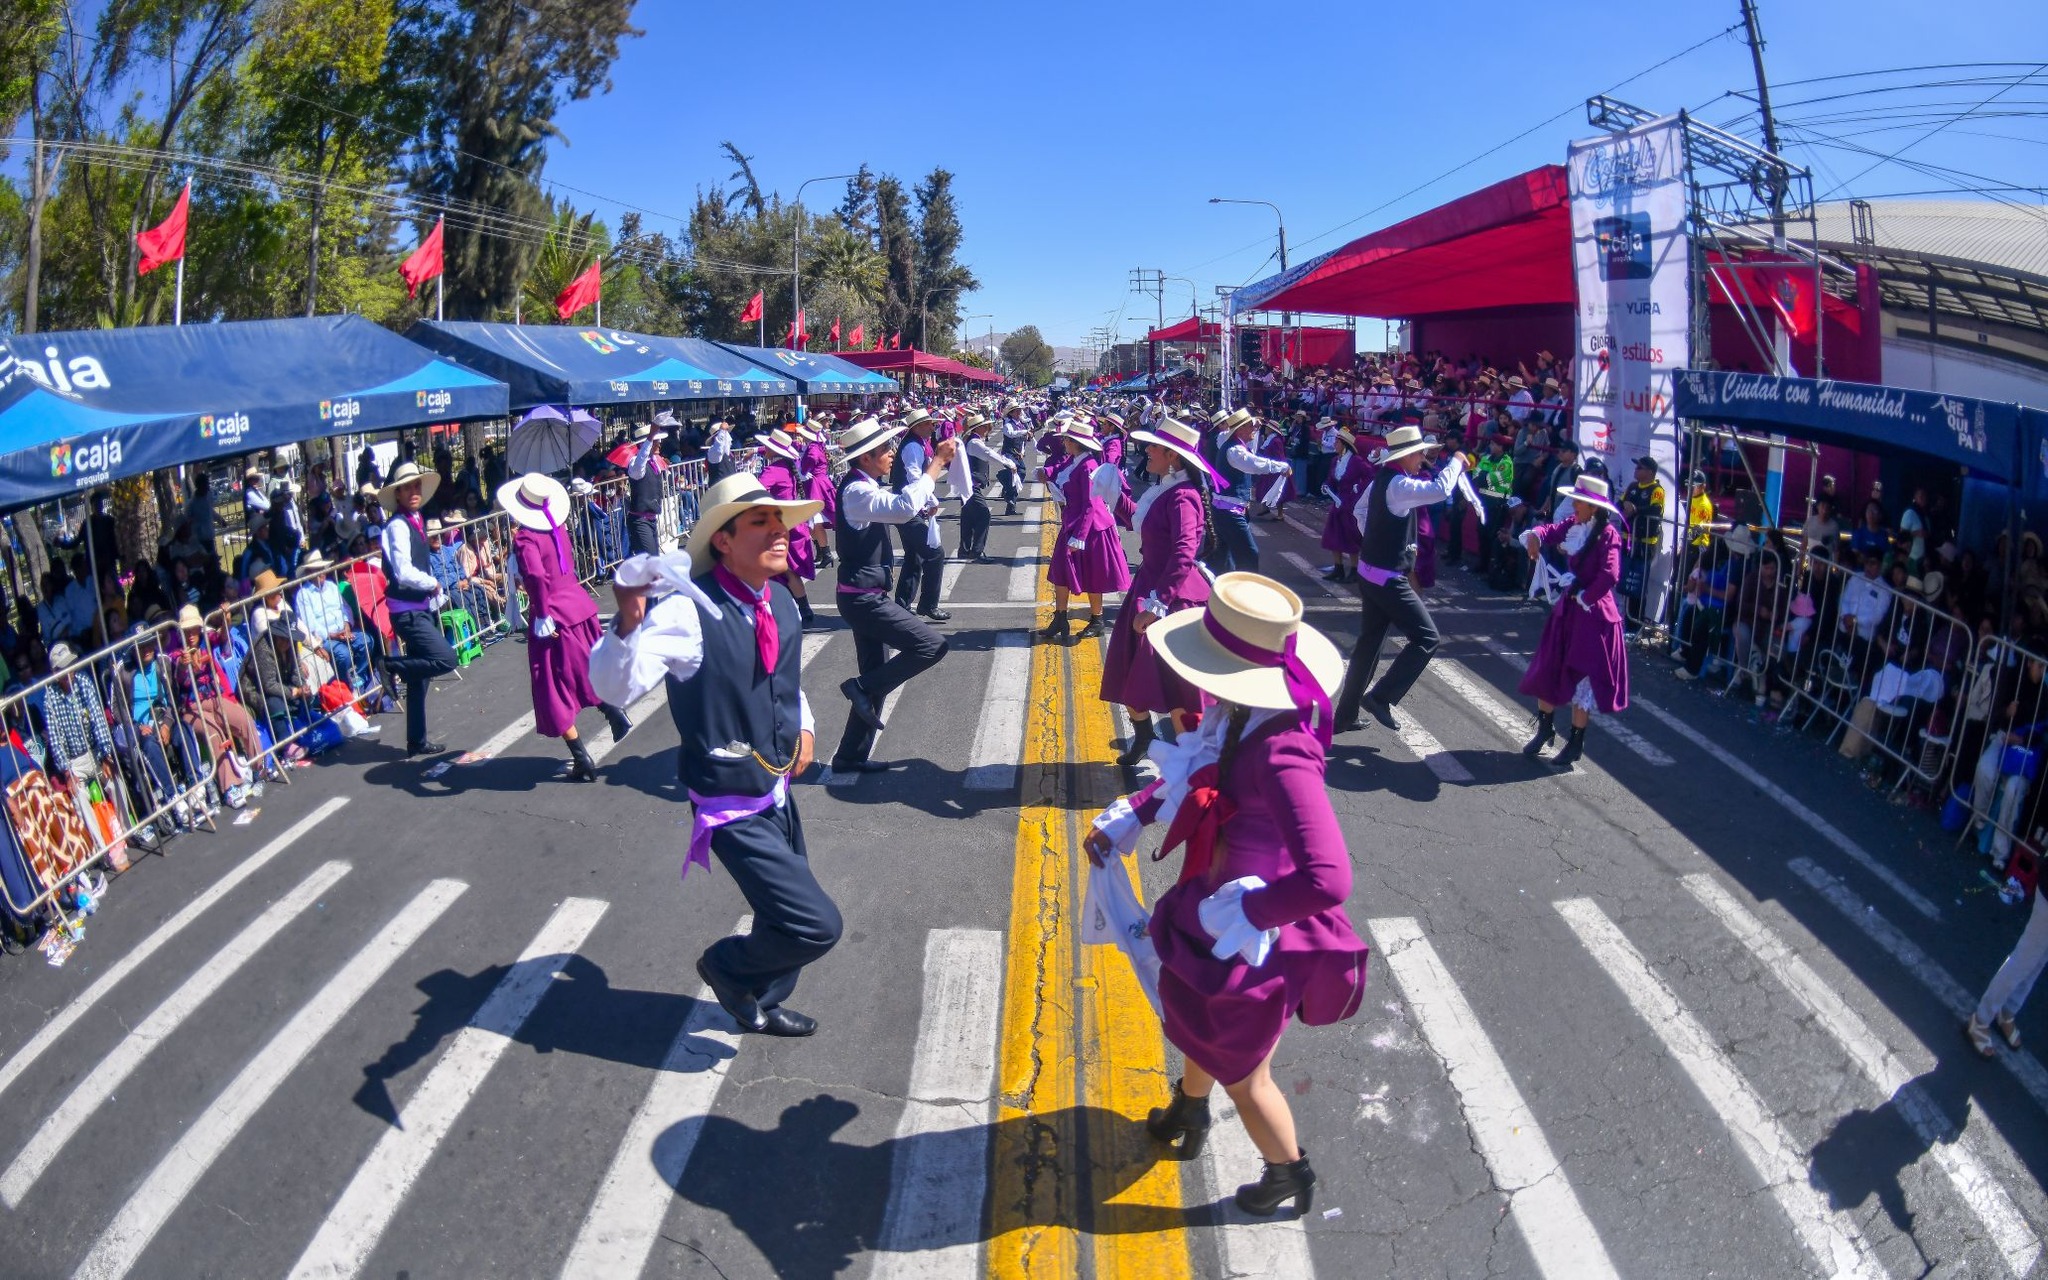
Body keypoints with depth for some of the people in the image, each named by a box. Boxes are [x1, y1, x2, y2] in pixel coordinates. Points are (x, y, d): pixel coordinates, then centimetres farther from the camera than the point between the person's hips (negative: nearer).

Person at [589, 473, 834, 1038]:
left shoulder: (782, 602, 1)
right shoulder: (689, 611, -23)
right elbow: (614, 687, -31)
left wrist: (802, 724, 11)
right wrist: (628, 624, -48)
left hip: (779, 793, 8)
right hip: (734, 810, -8)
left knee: (786, 919, 23)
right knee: (815, 925, -11)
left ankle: (760, 1003, 51)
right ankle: (727, 964, 19)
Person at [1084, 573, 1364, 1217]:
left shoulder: (1282, 757, -40)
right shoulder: (1239, 720, -12)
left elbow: (1328, 880, -48)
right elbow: (1191, 773, 10)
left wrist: (1242, 910, -32)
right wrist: (1130, 815, 0)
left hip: (1252, 941, -8)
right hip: (1211, 911, 8)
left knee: (1244, 1076, 20)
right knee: (1195, 1028, 35)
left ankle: (1290, 1175, 50)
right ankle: (1189, 1111, 66)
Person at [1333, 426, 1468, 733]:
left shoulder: (1381, 479, 9)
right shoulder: (1398, 485, -20)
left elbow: (1360, 509, 26)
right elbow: (1440, 490, -33)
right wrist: (1456, 462, -17)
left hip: (1370, 572, 10)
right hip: (1387, 578, -10)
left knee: (1369, 644, 15)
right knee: (1426, 638, -4)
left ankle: (1345, 715, 20)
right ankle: (1382, 698, -5)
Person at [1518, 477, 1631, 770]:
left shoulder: (1608, 535, -16)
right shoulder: (1573, 526, 4)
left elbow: (1609, 576, -25)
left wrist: (1584, 598, -15)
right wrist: (1535, 537, -29)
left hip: (1592, 614, -7)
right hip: (1566, 609, 7)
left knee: (1582, 677, 2)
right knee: (1548, 670, 12)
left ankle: (1576, 743, 14)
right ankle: (1545, 729, 30)